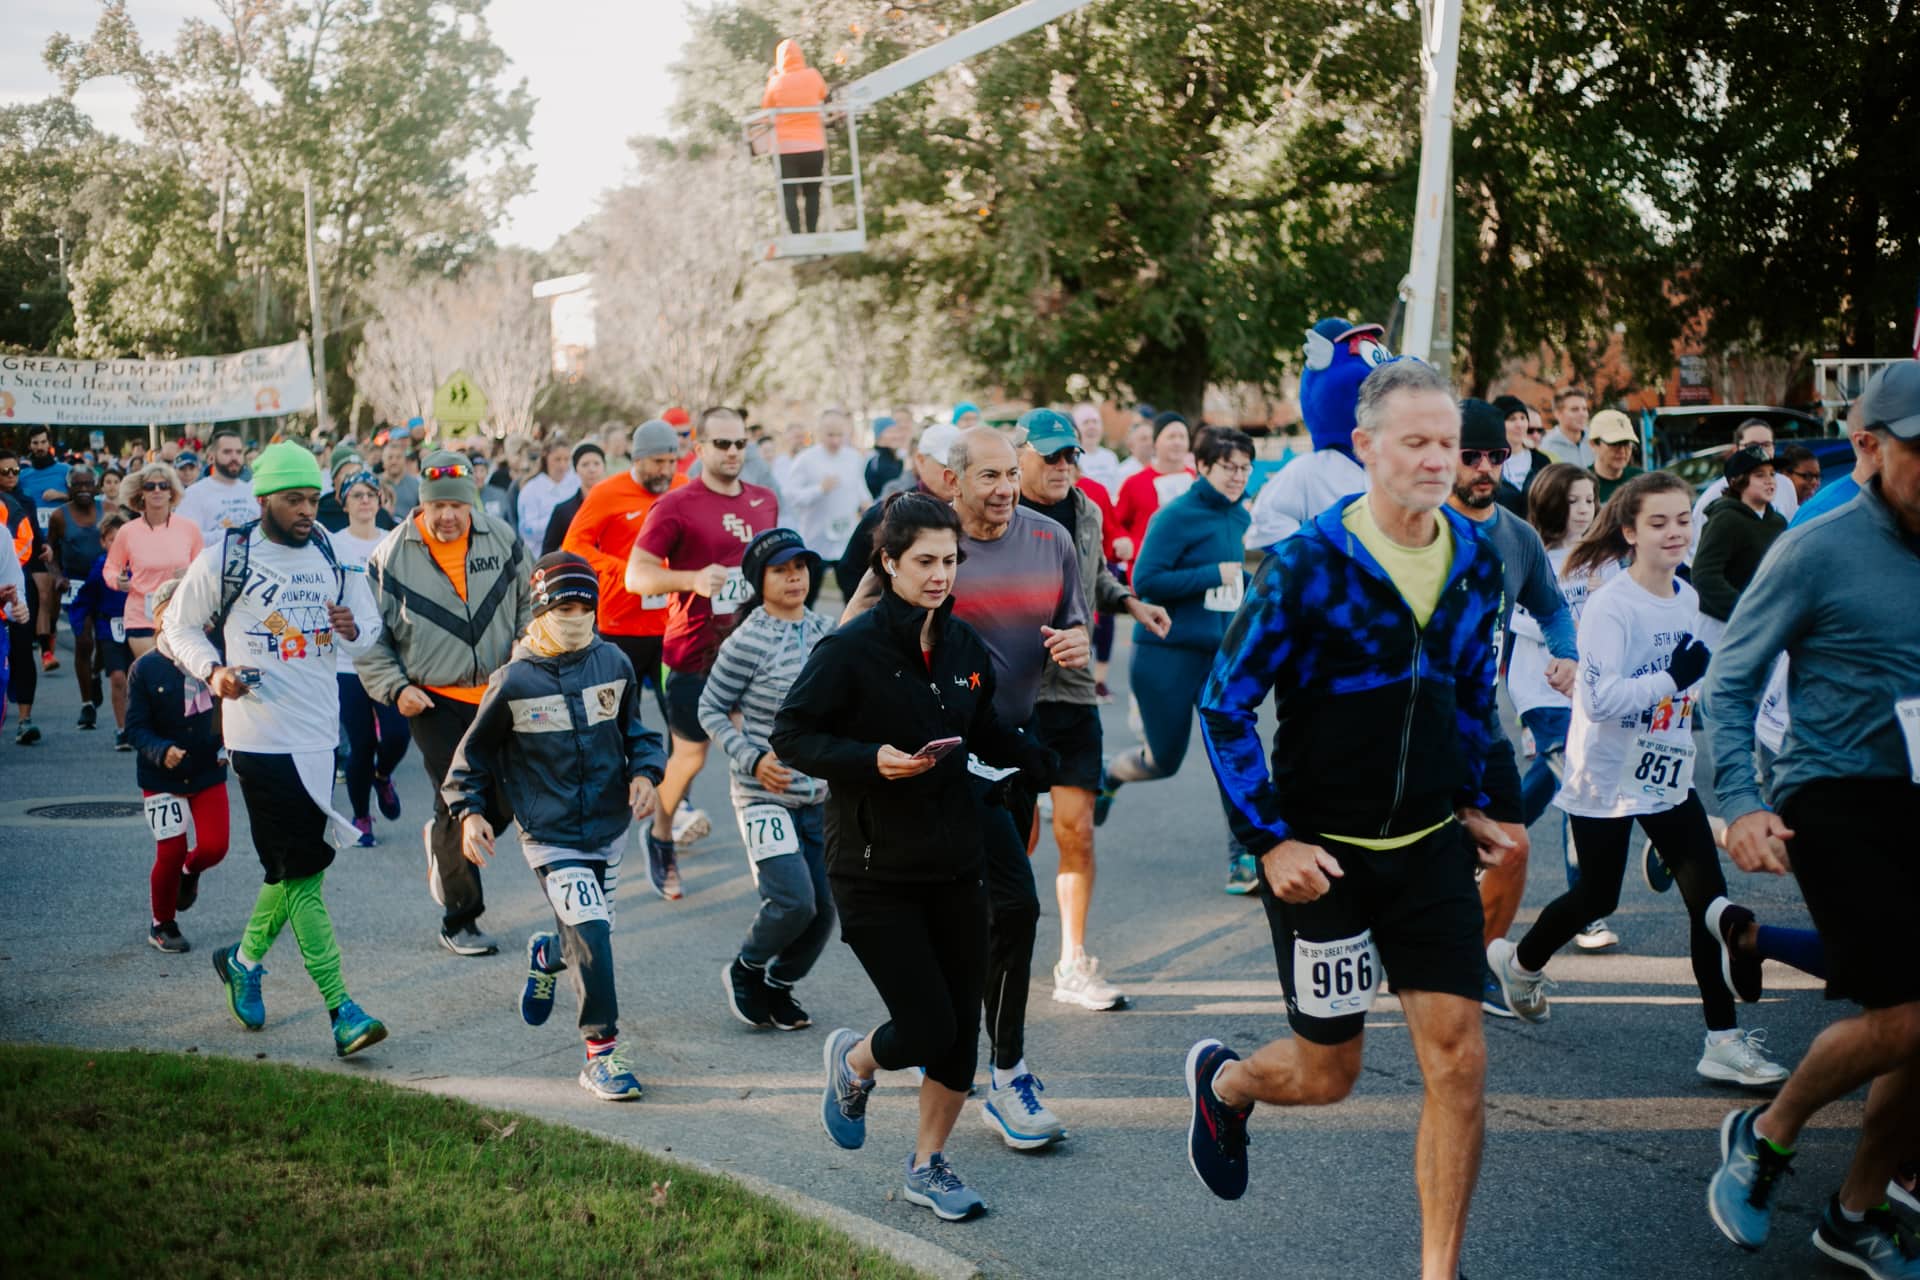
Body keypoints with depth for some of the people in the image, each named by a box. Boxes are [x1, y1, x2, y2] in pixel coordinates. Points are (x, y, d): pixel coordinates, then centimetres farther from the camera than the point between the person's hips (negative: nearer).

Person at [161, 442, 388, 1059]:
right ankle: (340, 1009, -8)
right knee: (302, 870, -8)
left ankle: (245, 959, 38)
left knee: (292, 865, 14)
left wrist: (353, 631, -10)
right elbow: (180, 623, 6)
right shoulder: (226, 558, -5)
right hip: (260, 736, -5)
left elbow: (371, 626, 14)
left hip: (319, 735, 5)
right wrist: (213, 670, -11)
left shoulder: (334, 557, 7)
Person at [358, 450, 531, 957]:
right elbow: (369, 637, 1)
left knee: (512, 797, 4)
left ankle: (444, 842, 36)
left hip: (499, 693, 4)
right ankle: (459, 920, 7)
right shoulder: (391, 556, -5)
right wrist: (396, 688, -8)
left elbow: (528, 606, 14)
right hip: (434, 701, -3)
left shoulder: (503, 540, 2)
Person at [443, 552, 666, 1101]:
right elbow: (476, 749, 3)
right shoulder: (513, 682, -10)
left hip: (608, 828, 4)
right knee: (591, 933, -17)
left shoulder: (613, 664, -1)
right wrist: (469, 809, -6)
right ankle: (600, 1054, -6)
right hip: (550, 835, -4)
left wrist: (645, 773, -4)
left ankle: (548, 955, 54)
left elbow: (636, 730, 13)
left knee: (585, 933, 17)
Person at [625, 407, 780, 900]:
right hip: (694, 651, -4)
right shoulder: (676, 506, -10)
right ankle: (660, 840, 30)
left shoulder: (765, 501, 8)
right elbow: (636, 575, -15)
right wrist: (693, 579, -29)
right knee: (689, 754, 7)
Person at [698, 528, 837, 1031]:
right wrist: (751, 759, -15)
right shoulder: (747, 642, -12)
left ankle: (779, 987, 28)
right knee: (793, 901, -16)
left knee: (825, 907, 4)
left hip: (818, 794, 6)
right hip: (765, 795, -6)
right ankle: (745, 970, 13)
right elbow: (711, 710, -5)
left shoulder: (826, 631, 5)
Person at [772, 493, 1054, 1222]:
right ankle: (852, 1061, 28)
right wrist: (874, 760, -24)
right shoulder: (853, 649, -14)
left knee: (962, 1027, 7)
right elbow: (789, 736, -12)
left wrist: (1045, 759, -1)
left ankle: (929, 1166, 27)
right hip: (875, 869, -6)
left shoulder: (964, 645, 4)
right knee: (927, 1028, -7)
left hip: (954, 864, 6)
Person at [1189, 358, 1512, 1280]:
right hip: (1321, 853, -4)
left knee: (1458, 1063, -2)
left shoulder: (1474, 560, 1)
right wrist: (1269, 841, -15)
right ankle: (1222, 1081, 42)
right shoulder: (1310, 564, -16)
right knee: (1327, 1075, 7)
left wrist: (1472, 802, 16)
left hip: (1430, 846, 4)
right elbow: (1225, 703, -12)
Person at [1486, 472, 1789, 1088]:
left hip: (1669, 776, 6)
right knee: (1597, 898, 9)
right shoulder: (1610, 605, -19)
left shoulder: (1687, 598, 3)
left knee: (1709, 897, -4)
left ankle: (1724, 1041, 1)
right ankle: (1519, 961, 39)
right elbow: (1600, 698, -27)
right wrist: (1674, 678, -31)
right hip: (1607, 777, -6)